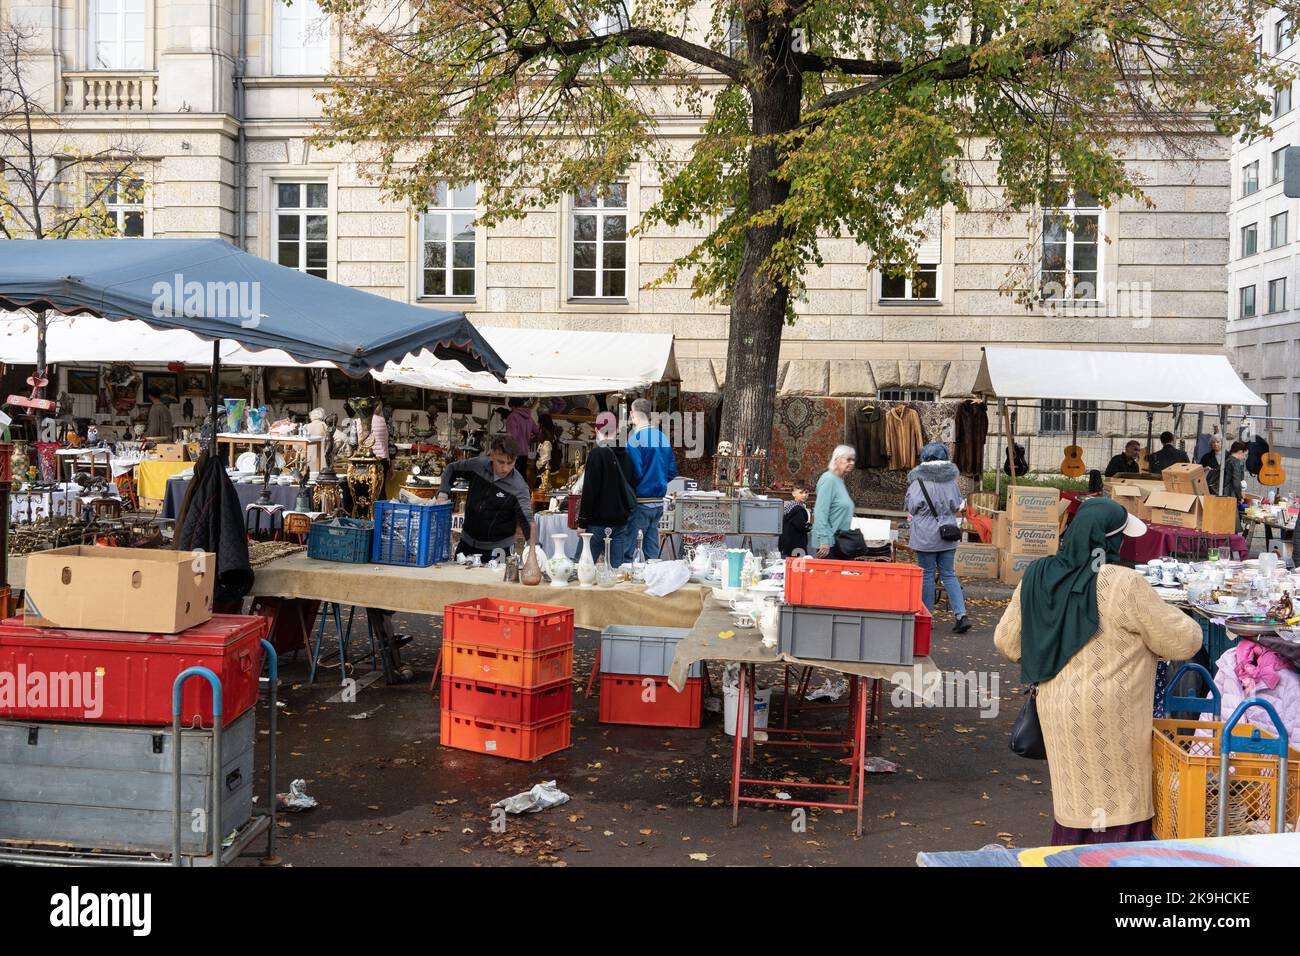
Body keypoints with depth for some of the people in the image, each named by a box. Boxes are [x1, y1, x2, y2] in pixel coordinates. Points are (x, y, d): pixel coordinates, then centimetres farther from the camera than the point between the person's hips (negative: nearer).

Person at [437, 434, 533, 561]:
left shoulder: (518, 488, -22)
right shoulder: (478, 464, -9)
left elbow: (527, 521, -31)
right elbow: (451, 469, 10)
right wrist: (443, 493, -6)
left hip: (497, 548, -4)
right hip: (467, 542, 5)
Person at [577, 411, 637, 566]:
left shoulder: (598, 454, -11)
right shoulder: (625, 455, 9)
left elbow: (589, 491, -14)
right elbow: (633, 487, 15)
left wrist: (582, 522, -10)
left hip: (598, 522, -6)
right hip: (621, 521, 6)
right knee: (617, 567, 6)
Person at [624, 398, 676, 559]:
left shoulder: (635, 438, -12)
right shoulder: (663, 437, 9)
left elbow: (635, 472, -17)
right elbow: (672, 472, 12)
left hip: (641, 501, -7)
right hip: (659, 501, 7)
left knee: (629, 547, -4)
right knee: (652, 550, 11)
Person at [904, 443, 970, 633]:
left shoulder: (919, 480, -13)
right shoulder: (951, 478, 1)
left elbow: (912, 507, -11)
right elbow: (957, 505, 7)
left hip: (925, 535, -4)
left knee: (927, 575, 6)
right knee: (949, 574, 10)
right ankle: (961, 615, 0)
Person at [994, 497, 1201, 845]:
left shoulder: (1037, 578, -1)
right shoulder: (1124, 585, -19)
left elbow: (1006, 640, 9)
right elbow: (1183, 643, -10)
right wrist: (1189, 627, 12)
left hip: (1058, 709, 6)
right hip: (1109, 717, -6)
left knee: (1073, 796, 19)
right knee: (1117, 804, 6)